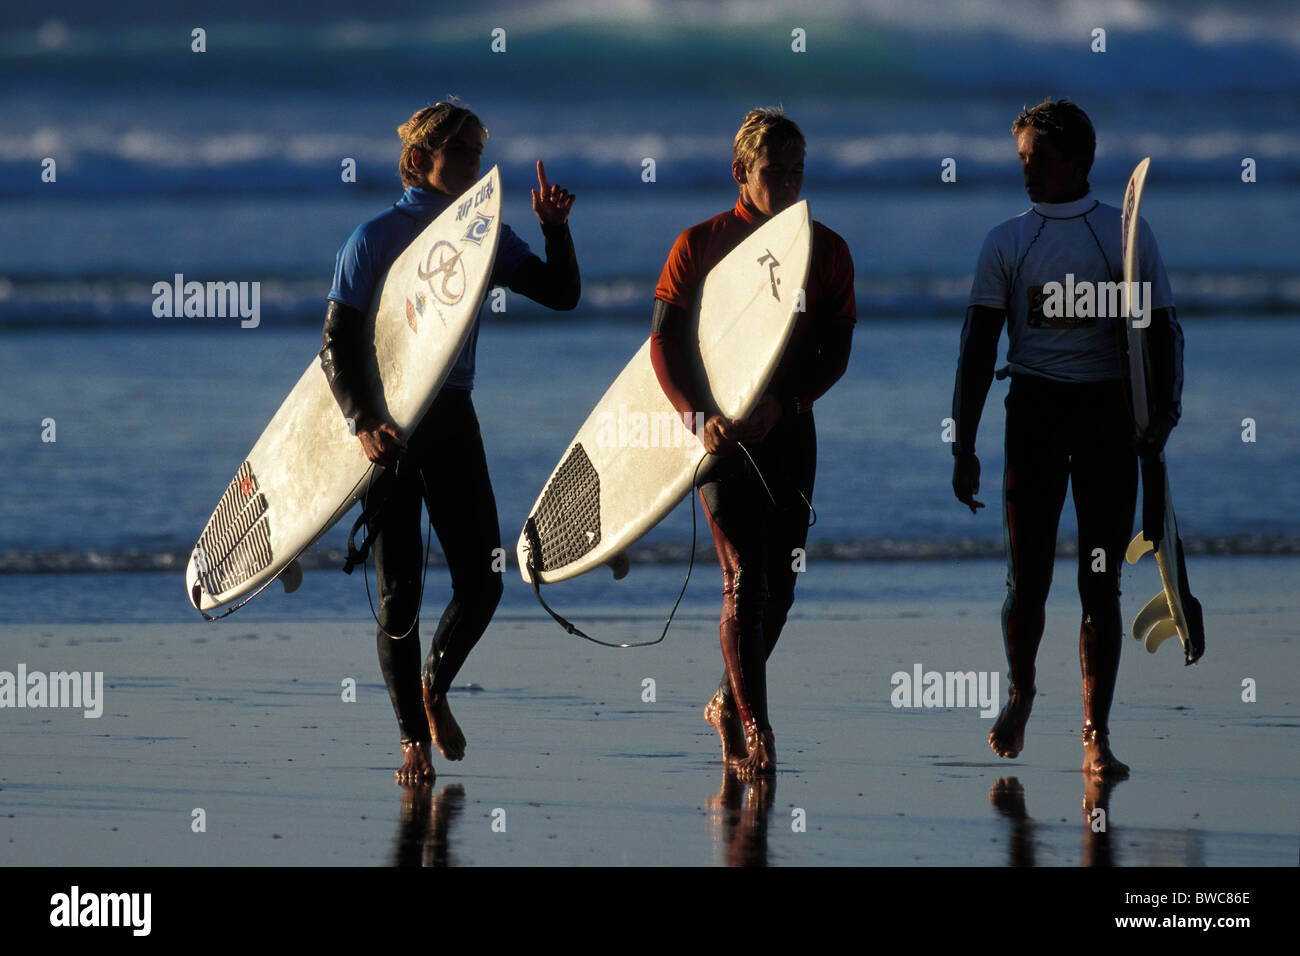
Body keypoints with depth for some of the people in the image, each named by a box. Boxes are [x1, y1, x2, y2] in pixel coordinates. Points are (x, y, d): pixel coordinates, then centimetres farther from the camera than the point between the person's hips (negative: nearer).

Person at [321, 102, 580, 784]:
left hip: (452, 419, 4)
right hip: (389, 423, -4)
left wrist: (555, 228, -8)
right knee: (399, 590, -1)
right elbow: (336, 345, -10)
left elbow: (562, 294, 7)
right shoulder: (376, 238, -7)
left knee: (481, 582, 1)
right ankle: (414, 738, 9)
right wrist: (364, 423, -23)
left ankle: (434, 685, 29)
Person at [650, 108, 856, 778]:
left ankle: (729, 703, 28)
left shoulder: (826, 251, 5)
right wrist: (699, 415, -22)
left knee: (779, 583, 7)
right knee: (744, 576, -11)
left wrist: (782, 404, -17)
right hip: (720, 431, -3)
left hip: (788, 427, 3)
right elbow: (664, 343, -6)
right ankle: (752, 727, -10)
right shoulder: (699, 244, -2)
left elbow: (835, 352, 0)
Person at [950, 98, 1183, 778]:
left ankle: (1096, 736, 0)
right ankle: (1020, 692, 26)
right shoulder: (1006, 242, 7)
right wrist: (963, 446, -1)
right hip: (1034, 408, 1)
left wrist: (1163, 411, -13)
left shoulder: (1128, 234, 5)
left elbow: (1160, 331, 4)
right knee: (1027, 576, -2)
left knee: (1100, 582, -2)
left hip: (1108, 411, -1)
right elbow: (978, 346, 5)